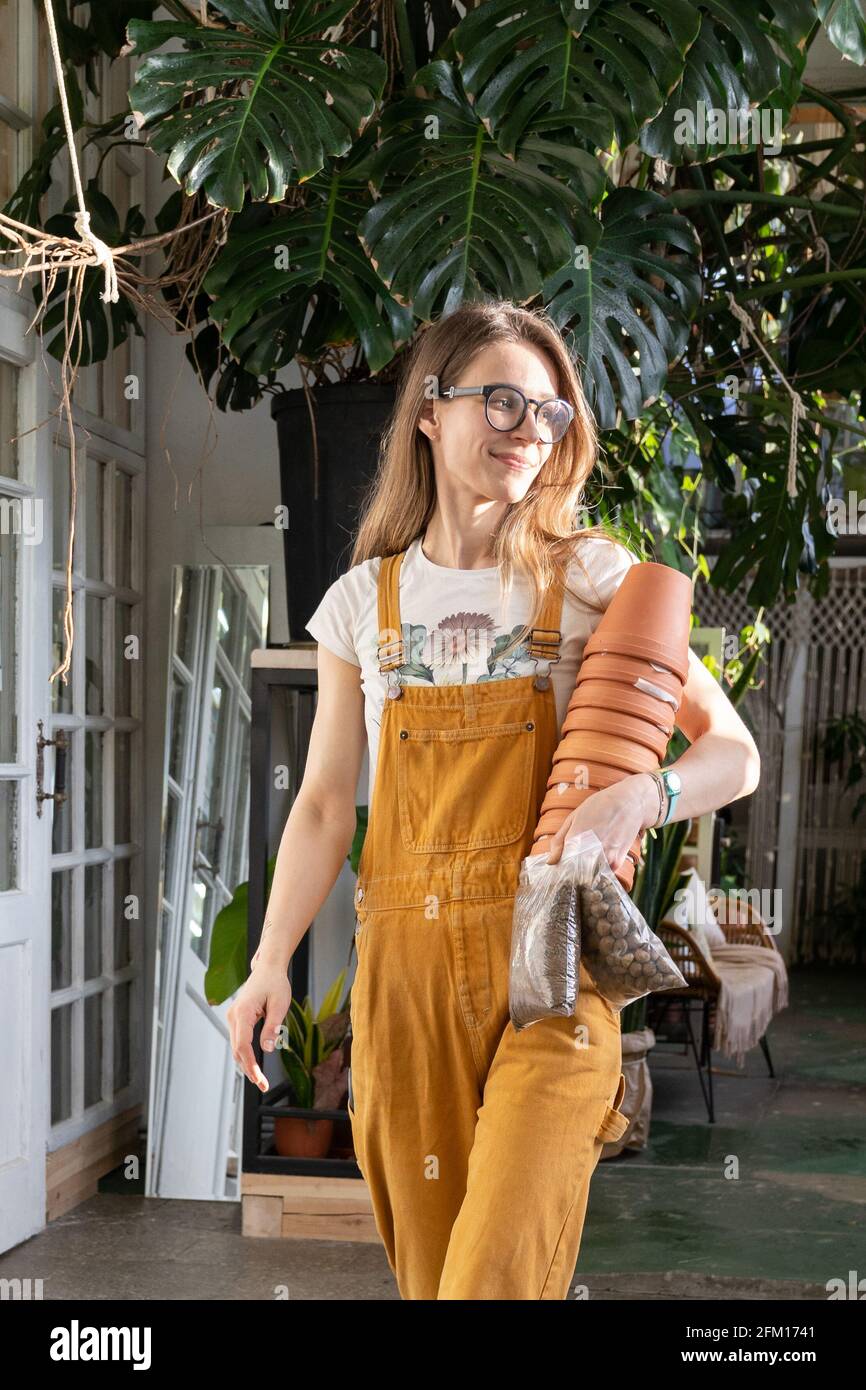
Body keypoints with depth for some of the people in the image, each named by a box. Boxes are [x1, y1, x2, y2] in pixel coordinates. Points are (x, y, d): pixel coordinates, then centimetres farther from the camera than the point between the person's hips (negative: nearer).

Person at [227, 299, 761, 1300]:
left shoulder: (594, 579, 1)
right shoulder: (365, 603, 8)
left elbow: (734, 754, 0)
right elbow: (324, 803, 10)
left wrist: (634, 797, -21)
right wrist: (270, 964, 0)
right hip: (405, 963, 2)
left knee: (500, 1272, -12)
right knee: (424, 1266, 9)